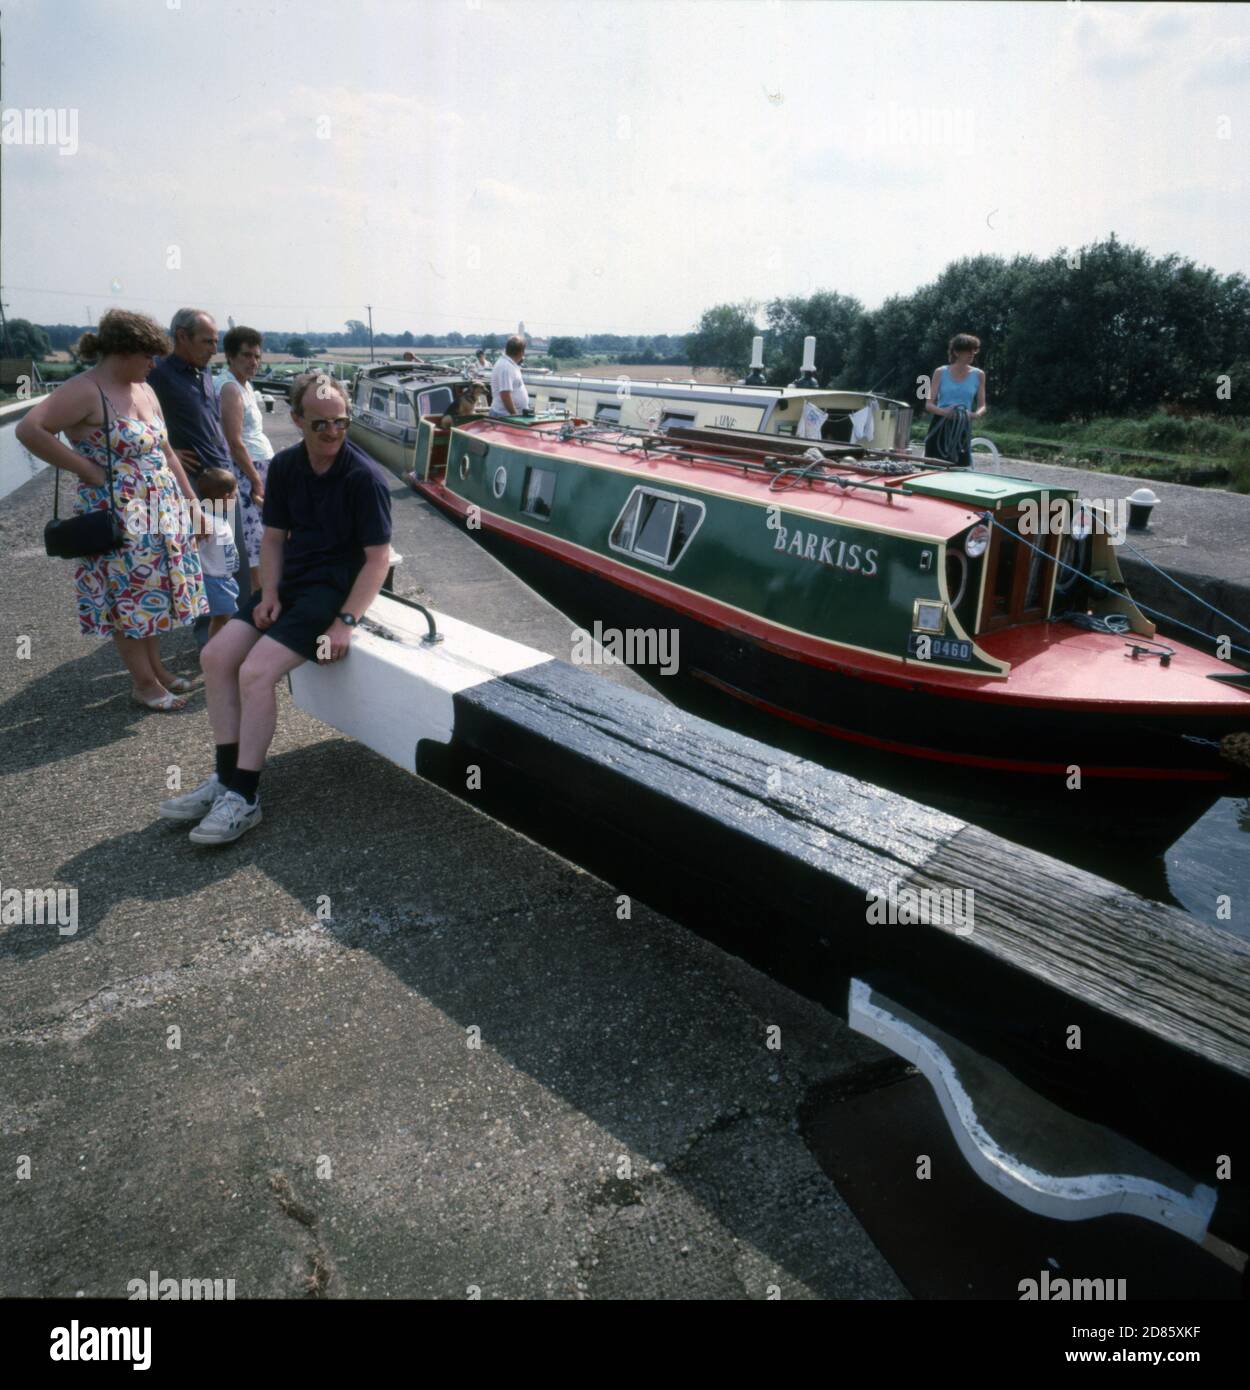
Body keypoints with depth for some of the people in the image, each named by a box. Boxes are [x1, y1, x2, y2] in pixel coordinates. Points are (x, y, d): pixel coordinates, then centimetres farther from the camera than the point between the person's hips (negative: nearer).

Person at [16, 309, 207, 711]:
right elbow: (30, 429, -25)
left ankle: (156, 668, 28)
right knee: (129, 597, 2)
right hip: (119, 517, -8)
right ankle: (144, 683, 12)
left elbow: (165, 451, 17)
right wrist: (89, 470, -20)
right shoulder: (84, 390, -15)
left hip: (163, 511, 8)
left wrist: (191, 500, 15)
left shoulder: (143, 390, 11)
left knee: (153, 593, 15)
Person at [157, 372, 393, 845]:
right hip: (289, 580, 7)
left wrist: (345, 621, -22)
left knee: (255, 672, -21)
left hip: (335, 588, -7)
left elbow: (378, 558, -16)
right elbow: (273, 536, 12)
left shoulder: (364, 477, -15)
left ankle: (243, 797, -9)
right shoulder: (285, 466, 5)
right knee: (216, 656, -6)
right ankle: (226, 776, 3)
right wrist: (269, 594, -4)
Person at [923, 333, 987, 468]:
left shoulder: (978, 375, 5)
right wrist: (943, 411, -23)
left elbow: (982, 406, 6)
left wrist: (976, 414, -18)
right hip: (939, 427, -1)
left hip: (962, 429, 1)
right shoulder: (941, 372, 1)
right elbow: (929, 404, -2)